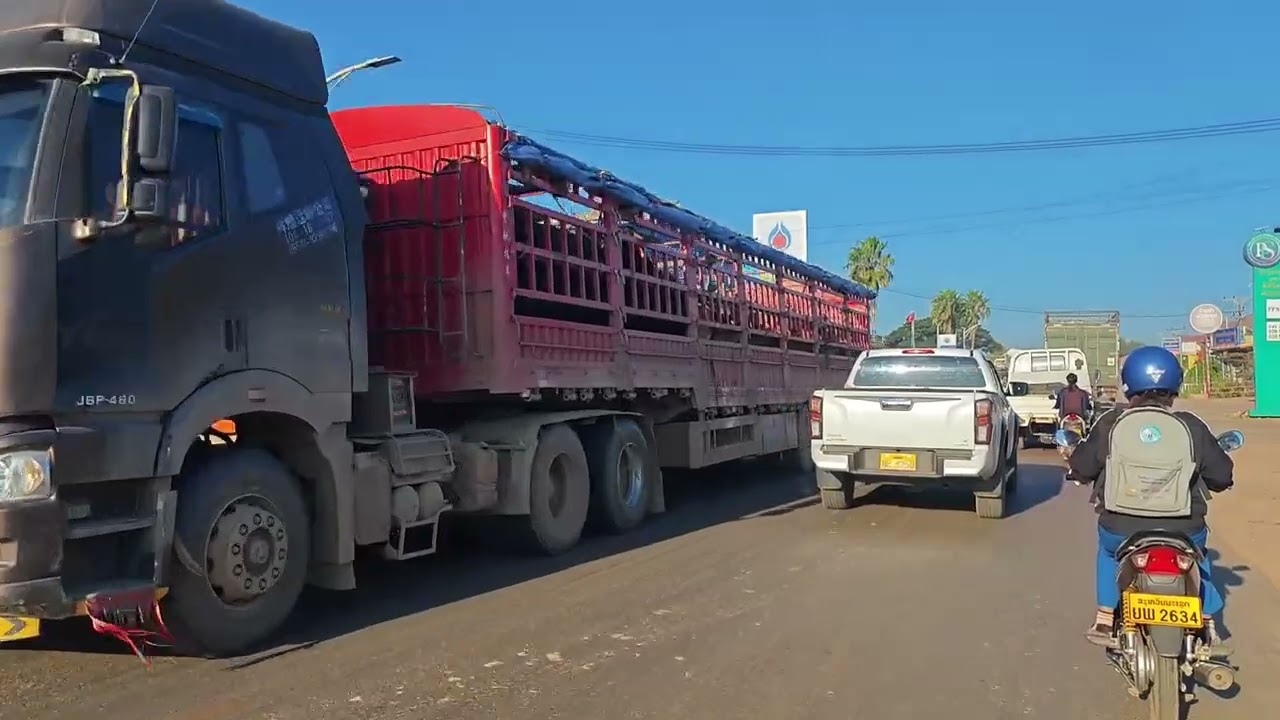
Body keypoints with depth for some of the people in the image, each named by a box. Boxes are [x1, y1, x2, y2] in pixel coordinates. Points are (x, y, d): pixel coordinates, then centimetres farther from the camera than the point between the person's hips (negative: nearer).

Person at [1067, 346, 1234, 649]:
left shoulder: (1110, 424, -5)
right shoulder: (1191, 427, -4)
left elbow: (1082, 467, 3)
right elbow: (1222, 475, 5)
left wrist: (1076, 462, 25)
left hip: (1120, 533, 0)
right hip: (1182, 534, 1)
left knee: (1108, 548, 35)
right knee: (1198, 552, 36)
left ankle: (1104, 620, 31)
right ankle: (1208, 627, 33)